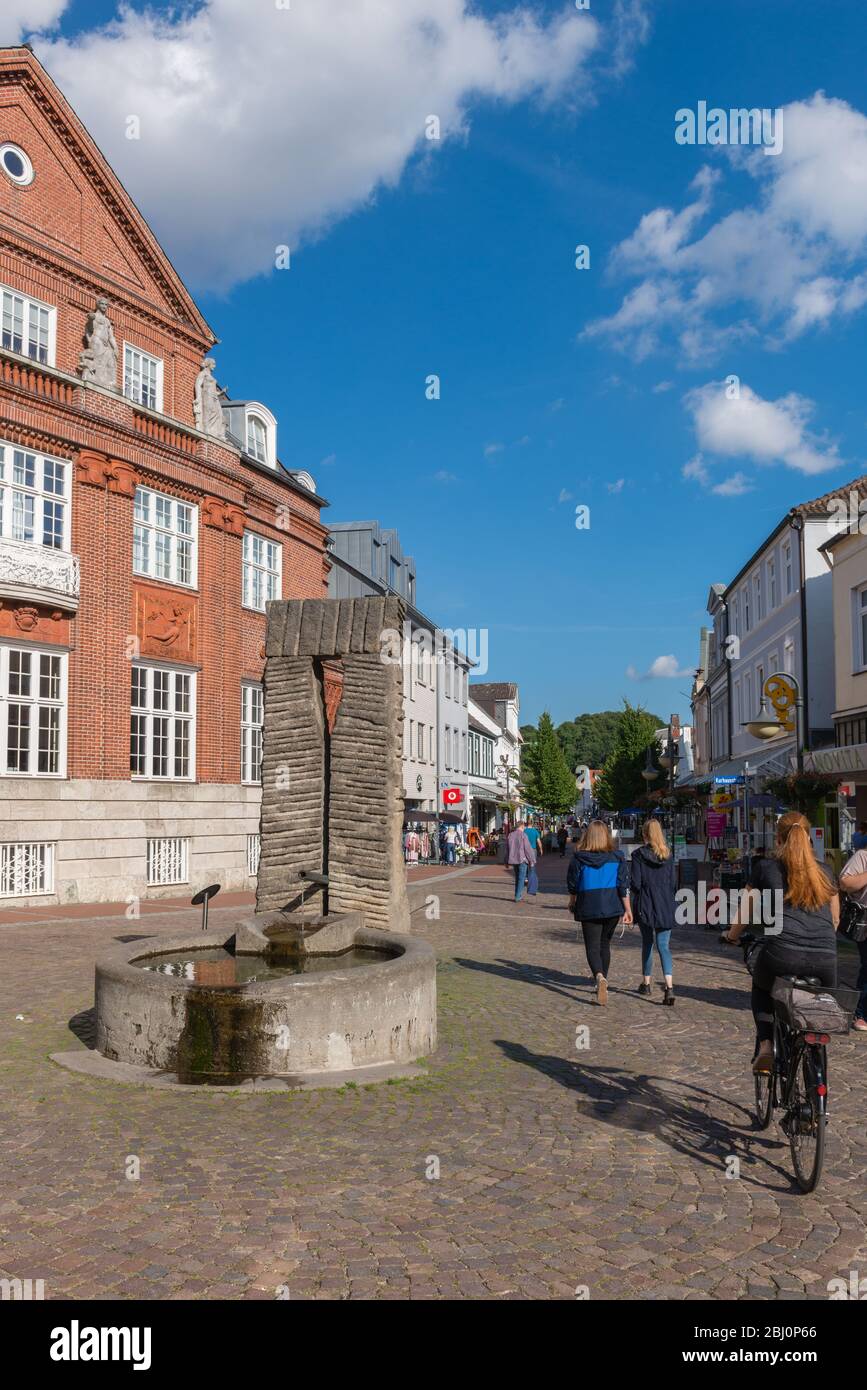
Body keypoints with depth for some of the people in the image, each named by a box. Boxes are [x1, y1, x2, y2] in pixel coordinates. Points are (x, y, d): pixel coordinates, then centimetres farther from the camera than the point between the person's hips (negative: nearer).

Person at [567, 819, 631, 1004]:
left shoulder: (578, 857, -8)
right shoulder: (617, 857, -4)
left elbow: (572, 883, 2)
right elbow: (624, 885, -5)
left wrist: (572, 901, 20)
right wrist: (627, 909, 0)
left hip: (589, 907, -2)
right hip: (612, 906, 2)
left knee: (592, 946, 1)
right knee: (605, 944, 19)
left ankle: (599, 977, -25)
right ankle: (603, 981, 28)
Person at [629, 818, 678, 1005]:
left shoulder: (638, 855, -9)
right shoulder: (668, 855, 2)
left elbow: (635, 883, -9)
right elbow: (674, 882, 5)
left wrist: (635, 900, 9)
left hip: (645, 906, -2)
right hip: (666, 907, 2)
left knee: (647, 943, 15)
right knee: (664, 946, 1)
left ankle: (647, 983, 26)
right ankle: (669, 986, -16)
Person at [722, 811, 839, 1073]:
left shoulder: (765, 866, 9)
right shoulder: (823, 872, 18)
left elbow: (745, 912, 16)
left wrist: (732, 935, 35)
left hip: (782, 954, -2)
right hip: (826, 961, 2)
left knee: (761, 988, 29)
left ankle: (765, 1046, 11)